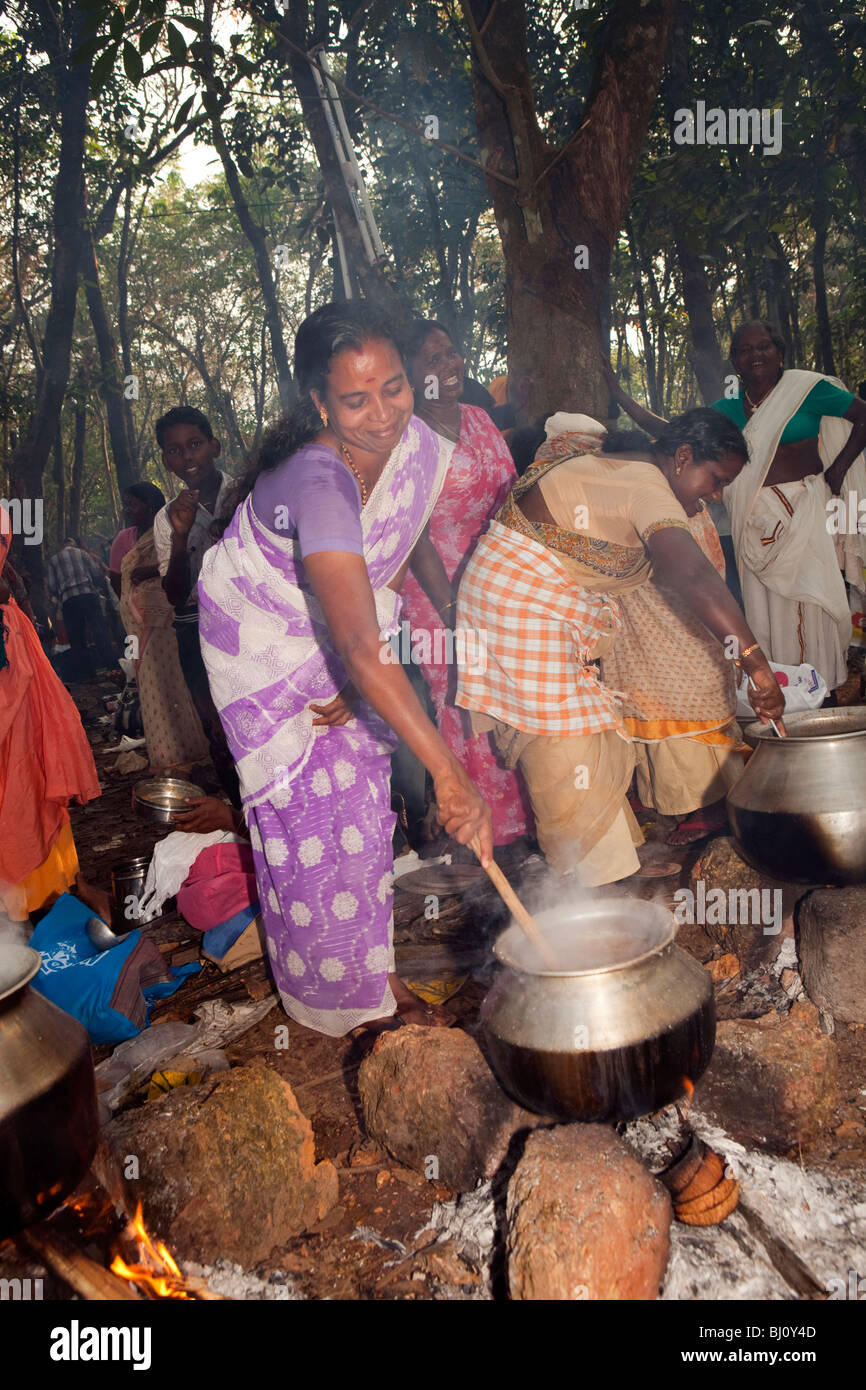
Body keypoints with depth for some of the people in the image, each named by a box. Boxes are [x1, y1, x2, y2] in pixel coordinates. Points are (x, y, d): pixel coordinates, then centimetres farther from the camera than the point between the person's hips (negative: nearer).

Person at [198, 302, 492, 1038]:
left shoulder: (419, 446, -18)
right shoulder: (319, 485, -41)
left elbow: (391, 564, -4)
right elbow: (361, 647, -50)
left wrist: (357, 681, -12)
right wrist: (448, 771, -53)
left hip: (335, 629, 6)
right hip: (264, 638, -6)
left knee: (362, 796, 9)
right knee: (308, 811, 0)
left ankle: (374, 969, 27)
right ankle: (333, 993, 20)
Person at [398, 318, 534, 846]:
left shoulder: (478, 418, 10)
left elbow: (511, 496, 15)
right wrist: (450, 608, -17)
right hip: (441, 588, -6)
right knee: (465, 704, -1)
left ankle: (522, 815, 23)